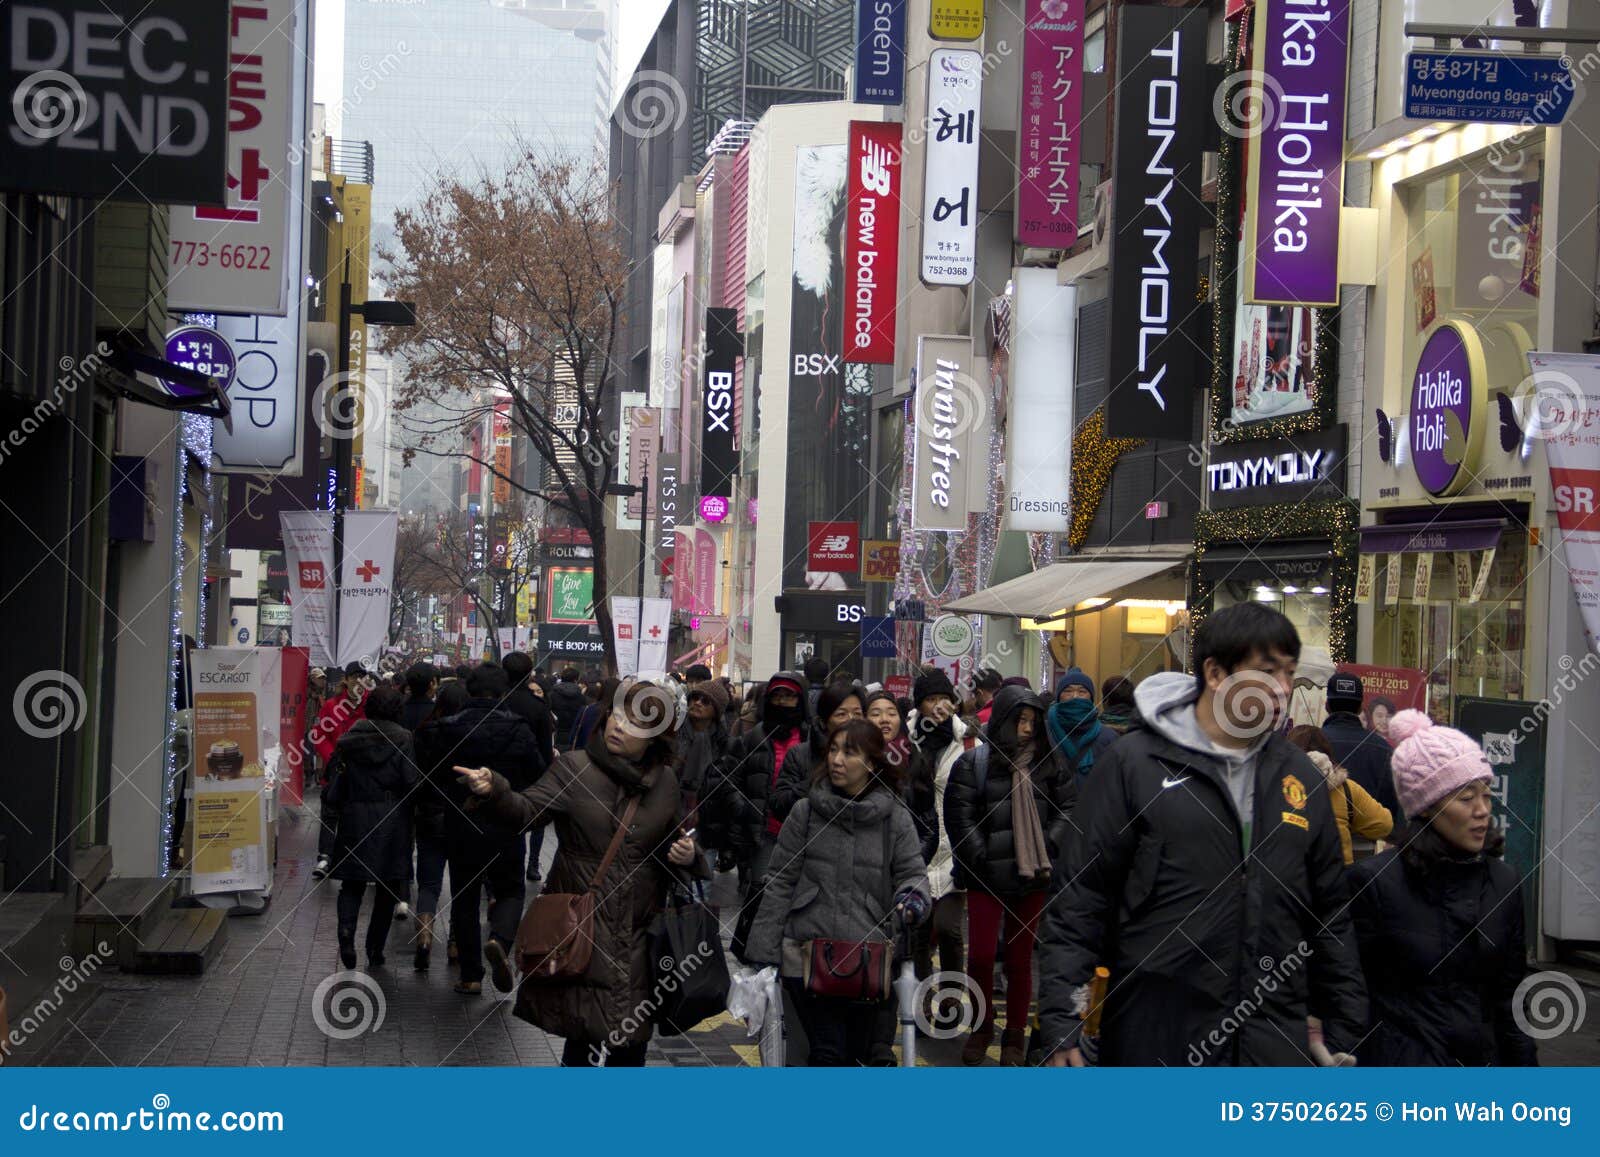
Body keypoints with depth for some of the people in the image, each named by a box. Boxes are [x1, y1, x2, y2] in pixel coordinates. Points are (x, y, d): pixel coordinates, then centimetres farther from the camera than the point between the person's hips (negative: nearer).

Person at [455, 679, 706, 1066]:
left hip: (639, 933, 3)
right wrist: (495, 791, -37)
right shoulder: (575, 768, -4)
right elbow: (528, 810, -17)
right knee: (583, 1034, -5)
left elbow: (675, 843, 20)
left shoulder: (665, 782, 7)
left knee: (632, 1040, 7)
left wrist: (687, 855, -3)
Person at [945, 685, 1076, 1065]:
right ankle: (982, 1026, 19)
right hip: (986, 877, -2)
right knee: (980, 955, -4)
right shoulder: (973, 763, -3)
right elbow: (960, 819, -6)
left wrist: (1047, 848, -5)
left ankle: (1015, 1034, 20)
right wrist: (983, 860, -10)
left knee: (1020, 959, 7)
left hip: (1032, 877, 2)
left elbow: (1067, 809, 6)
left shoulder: (1048, 763, 4)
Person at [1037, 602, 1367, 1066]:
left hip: (1274, 1044, 4)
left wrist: (1343, 1032, 14)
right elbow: (1080, 898, -5)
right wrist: (1061, 1023, -9)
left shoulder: (1301, 778, 11)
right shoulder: (1135, 763, -4)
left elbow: (1329, 916, 16)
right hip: (1153, 1039, -4)